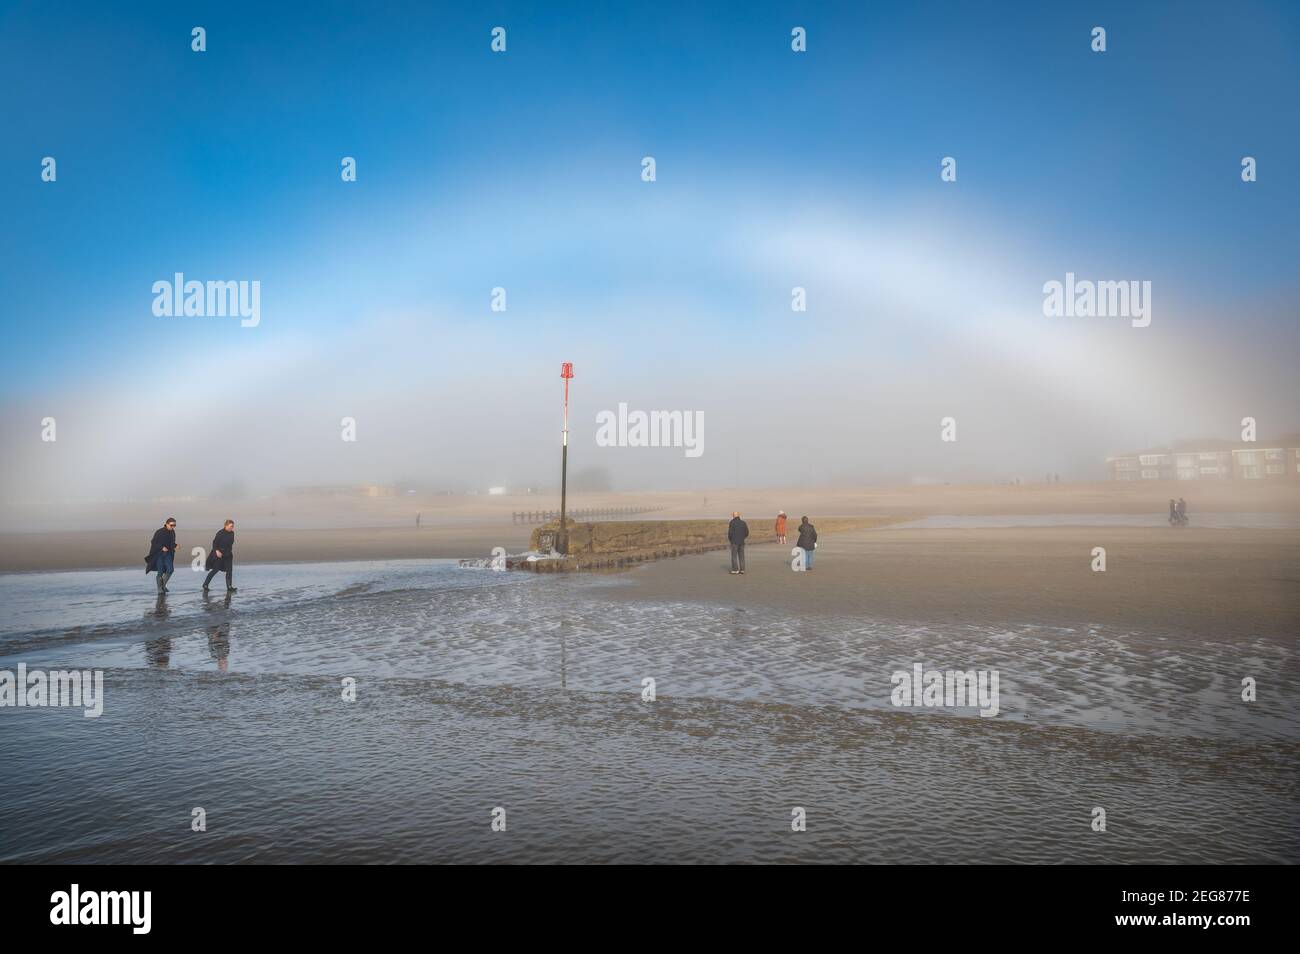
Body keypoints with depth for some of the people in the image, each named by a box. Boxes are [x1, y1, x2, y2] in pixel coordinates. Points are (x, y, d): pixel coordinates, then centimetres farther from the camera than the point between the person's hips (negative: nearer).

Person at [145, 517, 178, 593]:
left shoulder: (172, 532, 2)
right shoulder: (159, 532, -14)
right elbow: (153, 542, -9)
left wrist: (175, 546, -8)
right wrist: (162, 547, -21)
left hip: (168, 554, 5)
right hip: (159, 554, -5)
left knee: (170, 570, -10)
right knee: (160, 572, -5)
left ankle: (163, 585, 12)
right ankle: (160, 590, 7)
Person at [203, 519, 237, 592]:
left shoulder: (232, 533, 3)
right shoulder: (220, 533, -14)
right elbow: (214, 543, -13)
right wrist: (217, 551, -25)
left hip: (228, 555, 6)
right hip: (219, 554, -6)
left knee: (229, 570, 0)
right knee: (214, 570, 1)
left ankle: (229, 587, 1)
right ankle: (205, 585, 14)